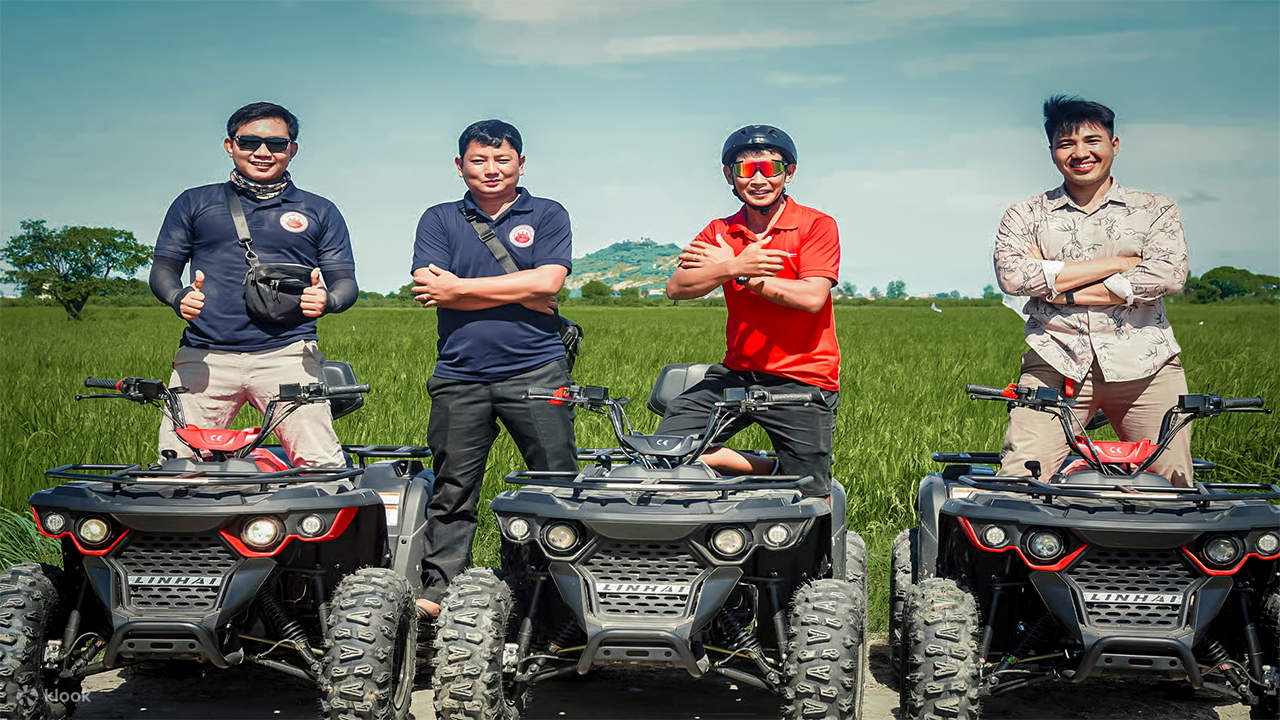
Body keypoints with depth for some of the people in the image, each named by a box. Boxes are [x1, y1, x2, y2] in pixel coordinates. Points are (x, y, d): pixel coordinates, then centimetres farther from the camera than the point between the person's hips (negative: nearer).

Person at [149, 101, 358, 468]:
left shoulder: (320, 212, 19)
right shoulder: (194, 203, 19)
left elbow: (345, 283, 15)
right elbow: (163, 269, 16)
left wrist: (326, 300, -10)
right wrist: (179, 297, -7)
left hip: (287, 353, -1)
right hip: (205, 355, 1)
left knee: (322, 467, -15)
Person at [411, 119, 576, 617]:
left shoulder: (548, 216, 10)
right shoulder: (439, 220, 13)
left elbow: (547, 281, -7)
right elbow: (432, 289, -3)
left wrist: (460, 288, -6)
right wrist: (521, 296, -6)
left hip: (535, 370, -1)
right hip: (459, 375, 1)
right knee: (452, 491, 4)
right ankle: (436, 588, 11)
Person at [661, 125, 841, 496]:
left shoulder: (816, 226, -3)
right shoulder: (720, 232, 8)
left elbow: (812, 297, -18)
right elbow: (676, 288, -7)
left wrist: (735, 271, -14)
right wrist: (734, 267, -24)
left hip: (802, 379, -4)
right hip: (737, 373, 4)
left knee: (809, 502, -7)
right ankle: (773, 470, 2)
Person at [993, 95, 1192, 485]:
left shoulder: (1155, 210, 14)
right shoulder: (1025, 215, 13)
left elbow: (1168, 275, -5)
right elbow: (1012, 276, -7)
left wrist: (1059, 289, -7)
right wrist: (1117, 263, -5)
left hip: (1143, 367, 1)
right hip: (1055, 364, 0)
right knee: (1017, 483, -16)